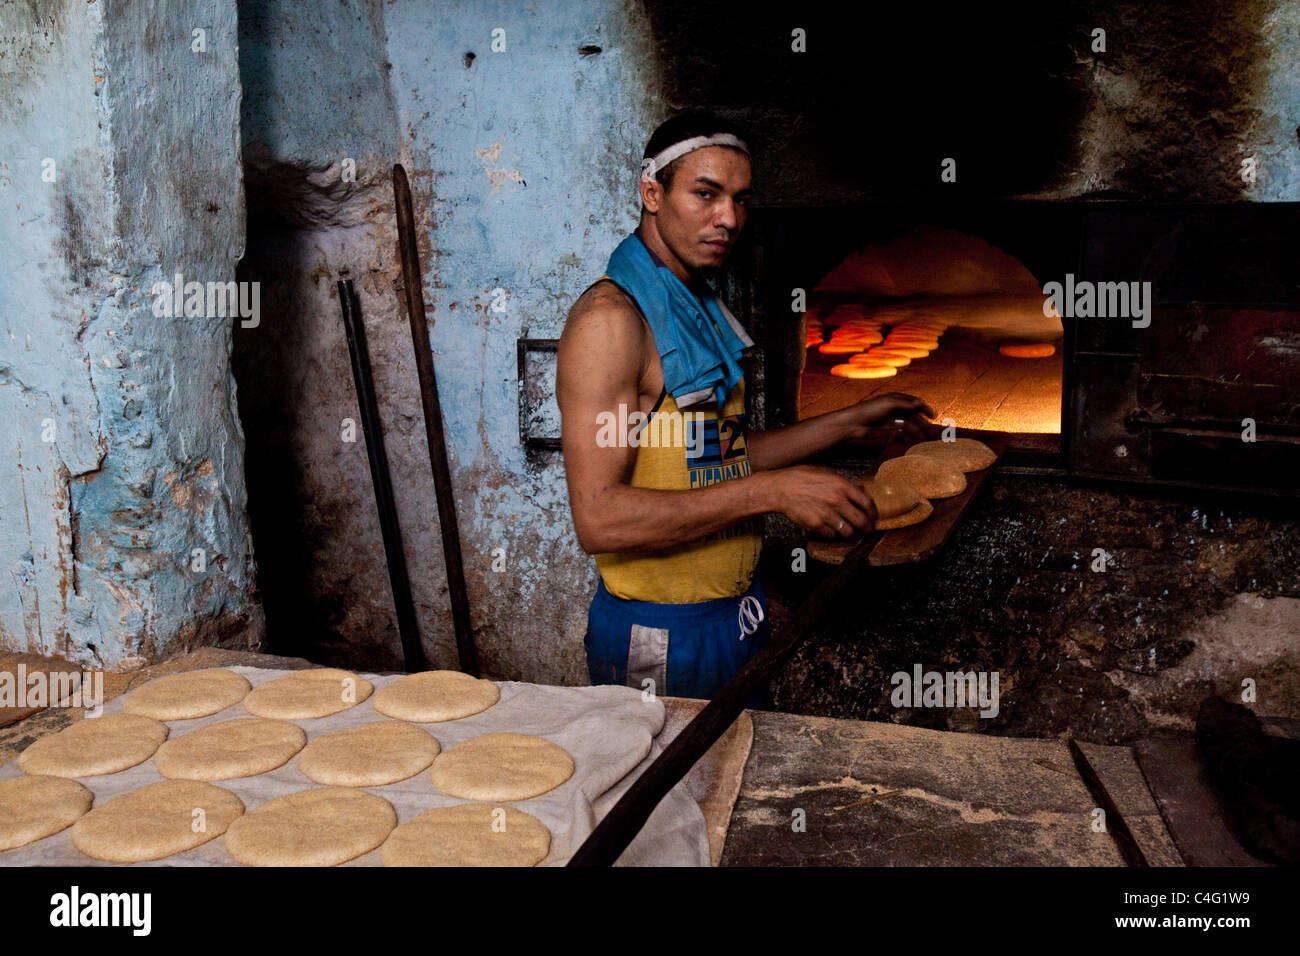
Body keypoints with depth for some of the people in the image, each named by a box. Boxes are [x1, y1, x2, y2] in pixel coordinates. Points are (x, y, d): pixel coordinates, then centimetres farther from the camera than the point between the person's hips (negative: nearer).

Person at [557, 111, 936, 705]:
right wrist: (773, 491, -26)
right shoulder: (610, 317, -19)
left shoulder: (703, 310, 10)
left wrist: (849, 423, 16)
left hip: (737, 620, 9)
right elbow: (599, 517, -26)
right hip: (659, 639, -9)